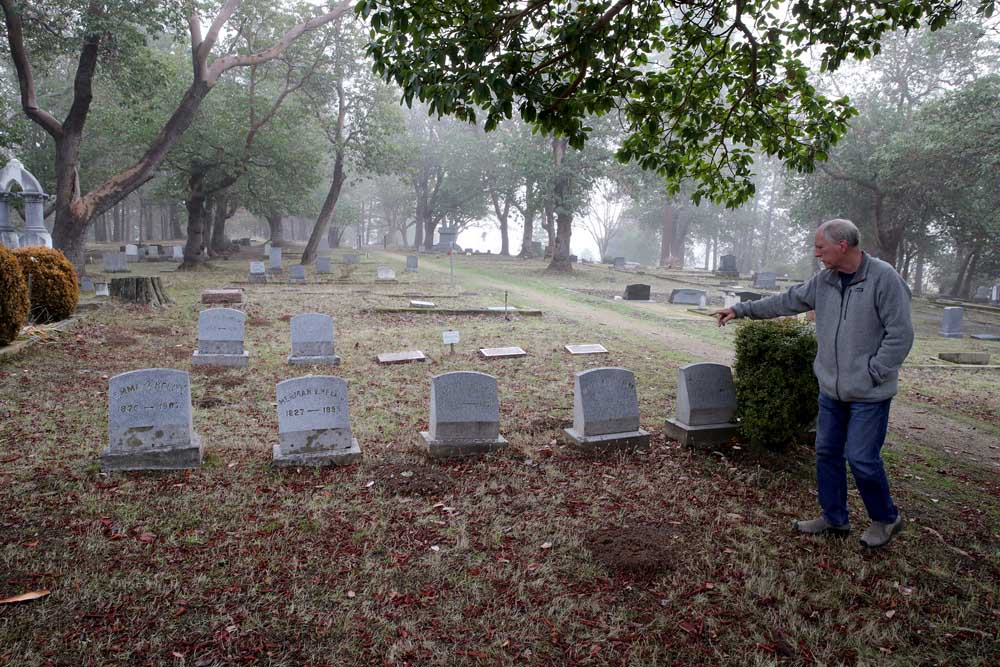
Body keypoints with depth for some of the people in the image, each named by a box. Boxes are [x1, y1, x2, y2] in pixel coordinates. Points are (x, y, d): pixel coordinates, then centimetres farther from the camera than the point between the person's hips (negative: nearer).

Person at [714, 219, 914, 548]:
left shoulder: (884, 278, -15)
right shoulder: (824, 280, 5)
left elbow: (900, 334, -15)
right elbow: (786, 301, 12)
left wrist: (874, 373, -14)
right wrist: (740, 310, 10)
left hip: (869, 394, -7)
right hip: (831, 389, 7)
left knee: (862, 458, -3)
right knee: (827, 453, 12)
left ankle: (885, 519, 22)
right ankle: (834, 518, 28)